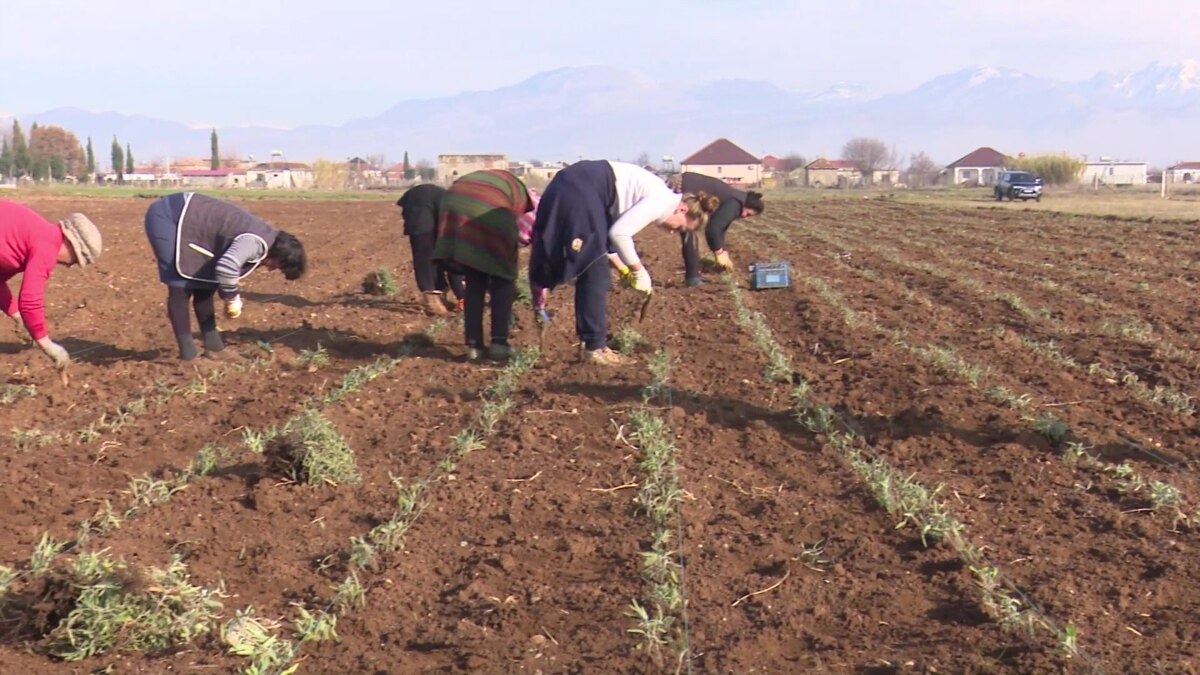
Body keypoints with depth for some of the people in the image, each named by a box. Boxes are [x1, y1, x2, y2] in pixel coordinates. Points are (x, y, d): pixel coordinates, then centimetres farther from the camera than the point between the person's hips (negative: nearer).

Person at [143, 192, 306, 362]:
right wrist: (232, 297, -22)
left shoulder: (260, 239, 8)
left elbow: (229, 264, 23)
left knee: (203, 285, 13)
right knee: (181, 288, -7)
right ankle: (188, 357, -1)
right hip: (168, 217, -10)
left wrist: (232, 296, 13)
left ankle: (213, 347, 21)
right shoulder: (258, 243, -24)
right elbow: (226, 267, -40)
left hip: (182, 217, 10)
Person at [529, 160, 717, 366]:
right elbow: (619, 233, -16)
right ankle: (594, 348, 4)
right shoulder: (662, 200, -9)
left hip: (570, 189, 10)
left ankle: (588, 341, 22)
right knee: (596, 275, -3)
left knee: (591, 273, 15)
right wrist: (639, 271, -5)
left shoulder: (655, 196, 20)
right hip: (579, 193, -10)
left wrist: (623, 267, 20)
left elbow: (616, 230, 21)